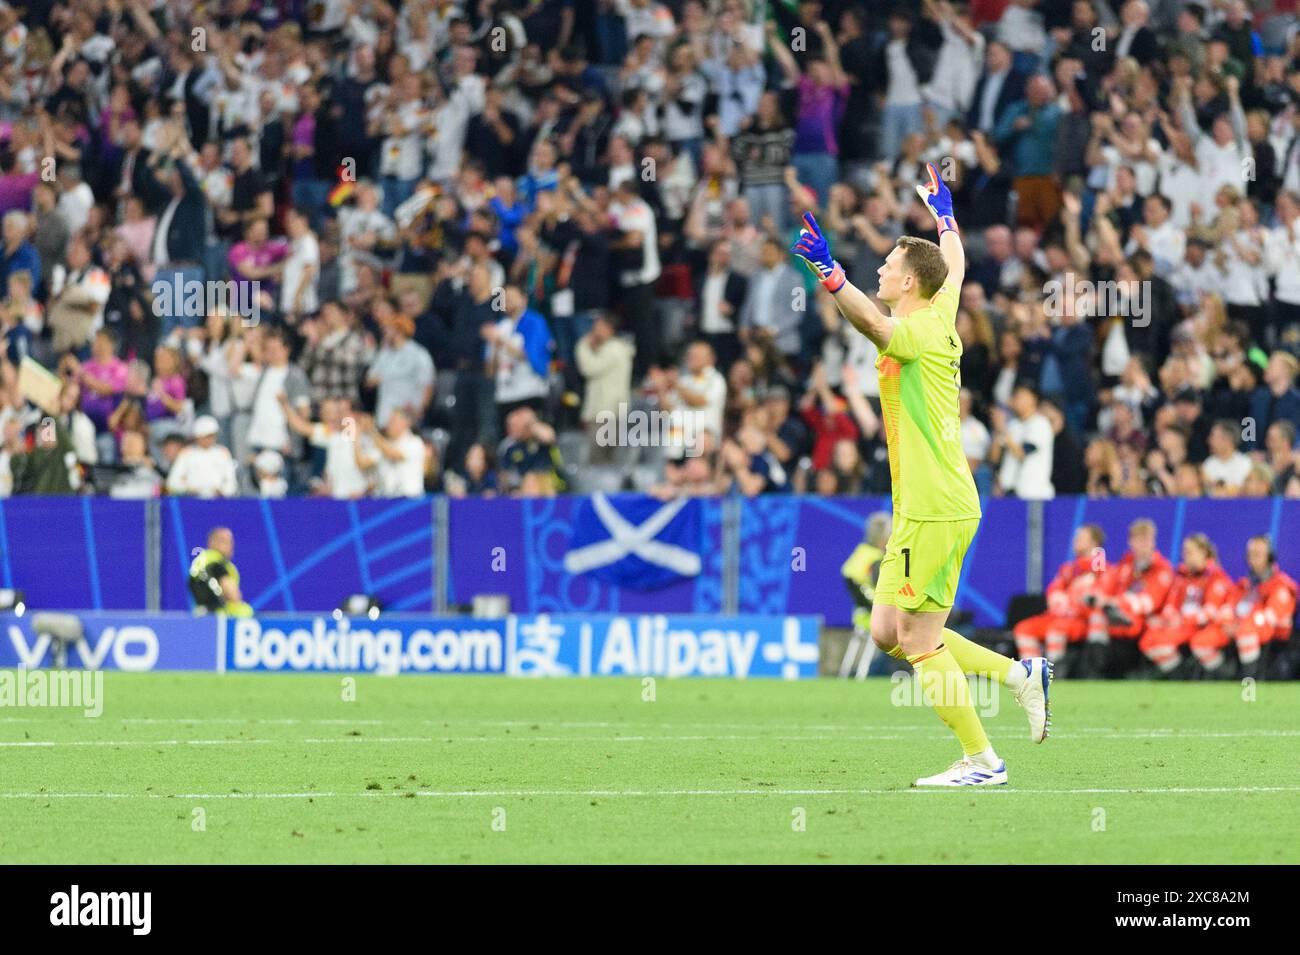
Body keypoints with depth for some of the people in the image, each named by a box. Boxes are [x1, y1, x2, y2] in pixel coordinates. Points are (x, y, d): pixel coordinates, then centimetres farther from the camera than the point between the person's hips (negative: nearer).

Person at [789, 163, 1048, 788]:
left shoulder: (919, 330, -13)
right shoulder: (940, 319, 12)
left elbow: (874, 323, -35)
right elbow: (954, 269, 33)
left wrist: (828, 272, -48)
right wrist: (943, 212, 49)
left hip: (935, 512, -9)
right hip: (921, 508, 9)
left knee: (921, 644, -5)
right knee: (888, 634, 13)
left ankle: (981, 761, 0)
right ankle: (1019, 674, 15)